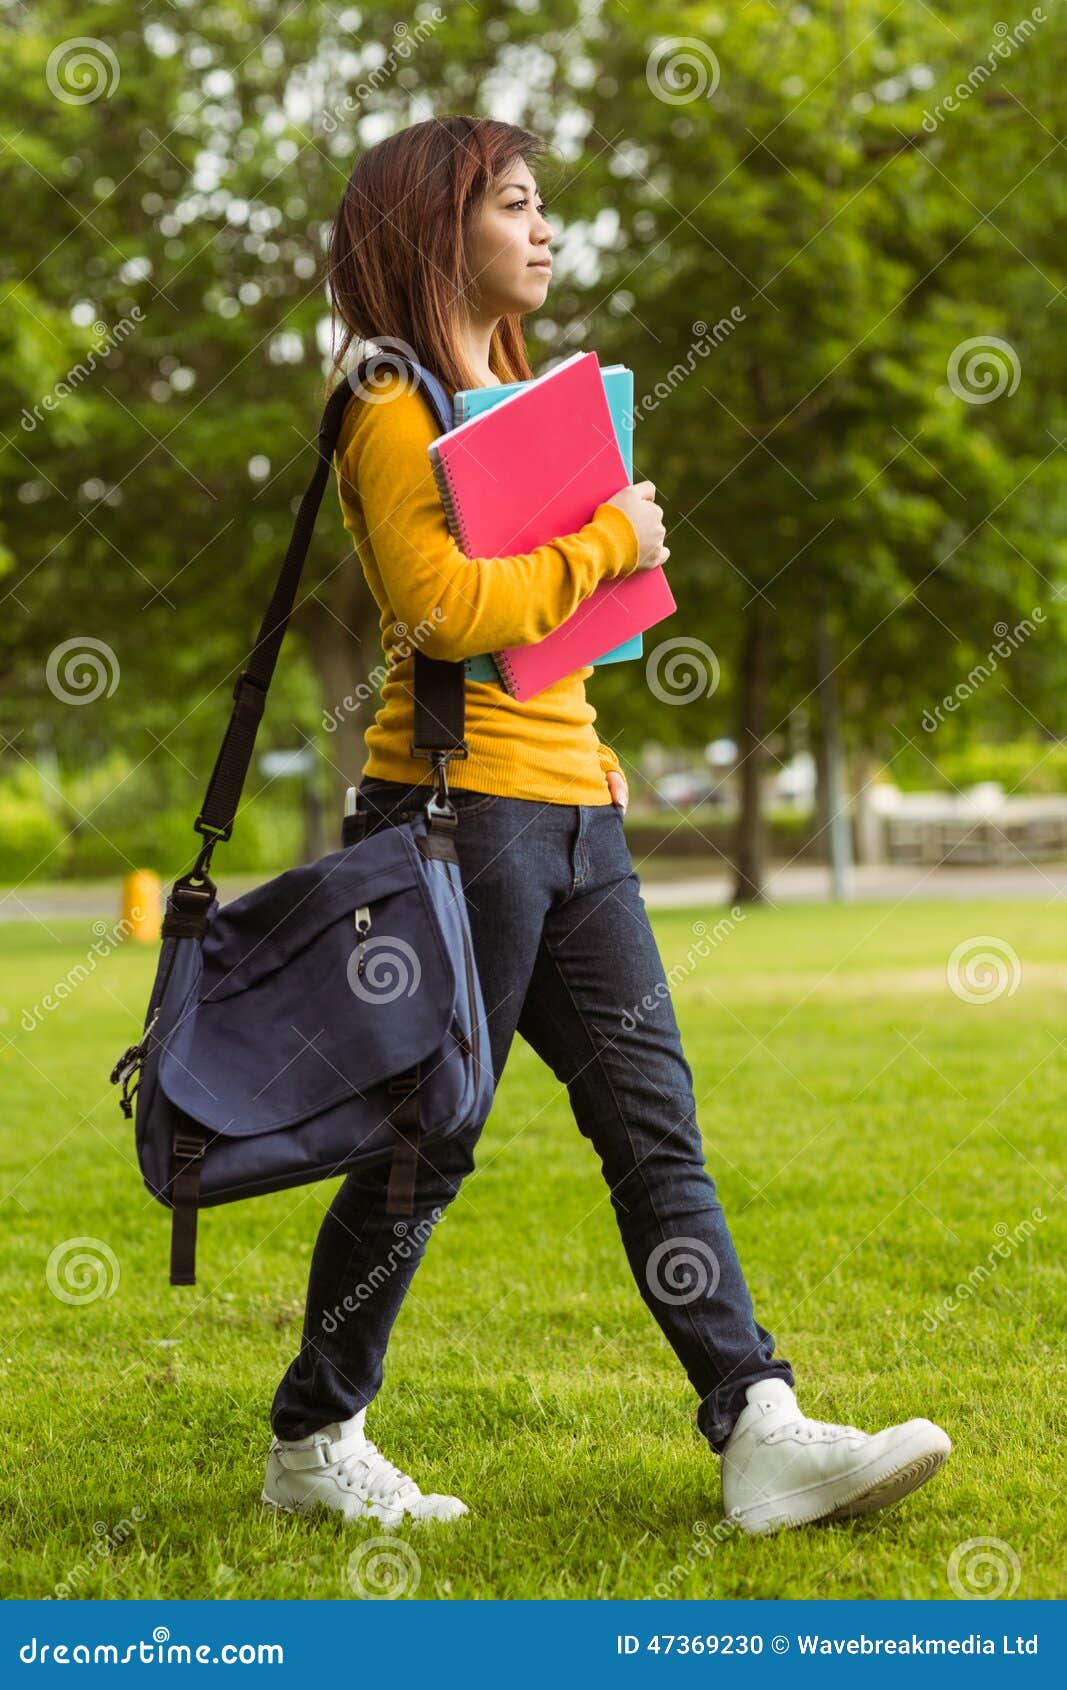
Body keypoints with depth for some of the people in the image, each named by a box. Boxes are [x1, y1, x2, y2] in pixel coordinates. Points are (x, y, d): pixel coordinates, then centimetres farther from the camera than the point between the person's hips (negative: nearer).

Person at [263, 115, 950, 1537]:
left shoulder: (511, 390, 21)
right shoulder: (395, 404, -8)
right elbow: (441, 605, -21)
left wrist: (591, 759, 16)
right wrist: (608, 541, -11)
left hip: (569, 815, 9)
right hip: (459, 806, -9)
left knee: (654, 1120, 1)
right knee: (426, 1145, -2)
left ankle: (762, 1434, -2)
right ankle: (314, 1444, 13)